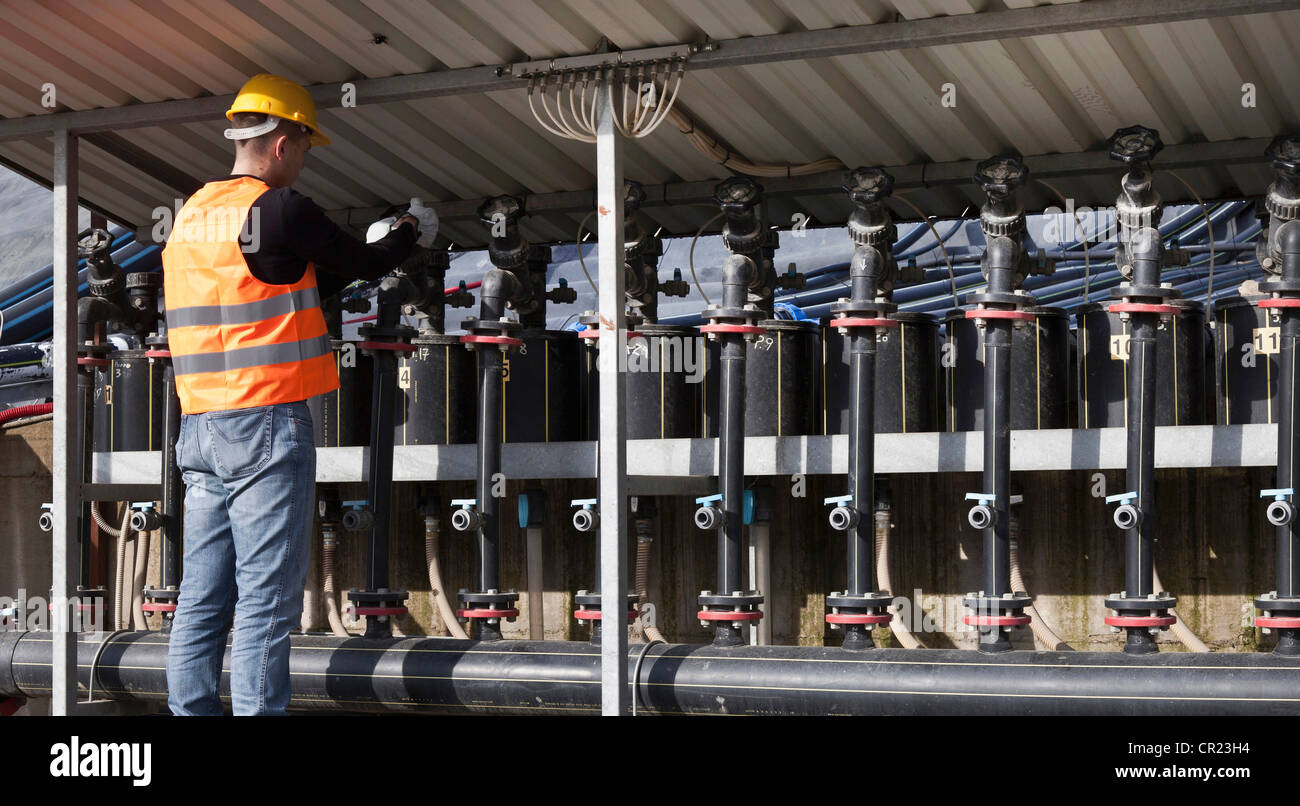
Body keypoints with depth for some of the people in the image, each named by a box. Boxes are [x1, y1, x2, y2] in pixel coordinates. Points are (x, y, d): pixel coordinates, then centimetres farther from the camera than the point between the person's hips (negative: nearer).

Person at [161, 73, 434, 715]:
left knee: (202, 601, 7)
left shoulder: (191, 216, 15)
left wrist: (370, 249, 28)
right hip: (266, 422, -8)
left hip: (200, 425, 8)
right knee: (265, 602, -7)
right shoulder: (278, 210, -9)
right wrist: (411, 231, 23)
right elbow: (364, 264, 3)